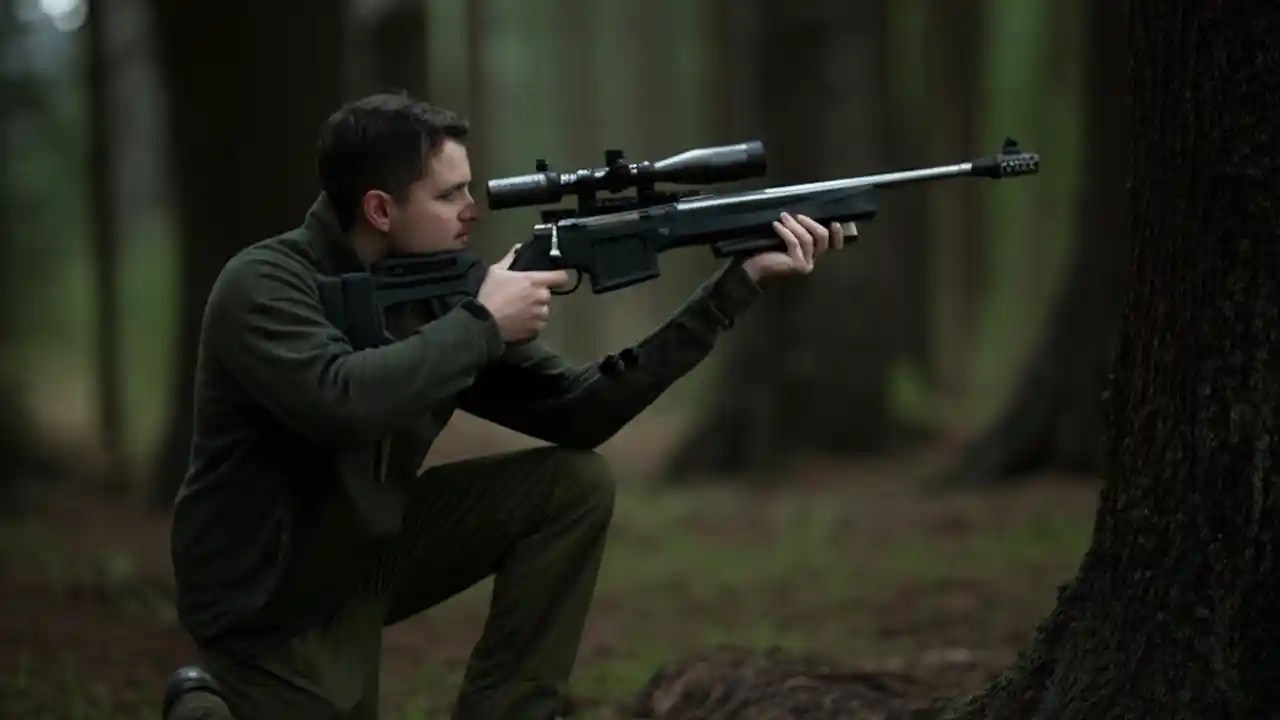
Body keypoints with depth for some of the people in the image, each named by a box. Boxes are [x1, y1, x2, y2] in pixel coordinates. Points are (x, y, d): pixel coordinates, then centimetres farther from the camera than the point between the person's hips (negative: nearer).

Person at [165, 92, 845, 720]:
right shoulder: (262, 286, -22)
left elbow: (577, 411, -4)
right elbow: (342, 401, -41)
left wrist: (739, 282, -9)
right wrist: (483, 324, -28)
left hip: (372, 553, 7)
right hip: (273, 601, -7)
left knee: (577, 484, -6)